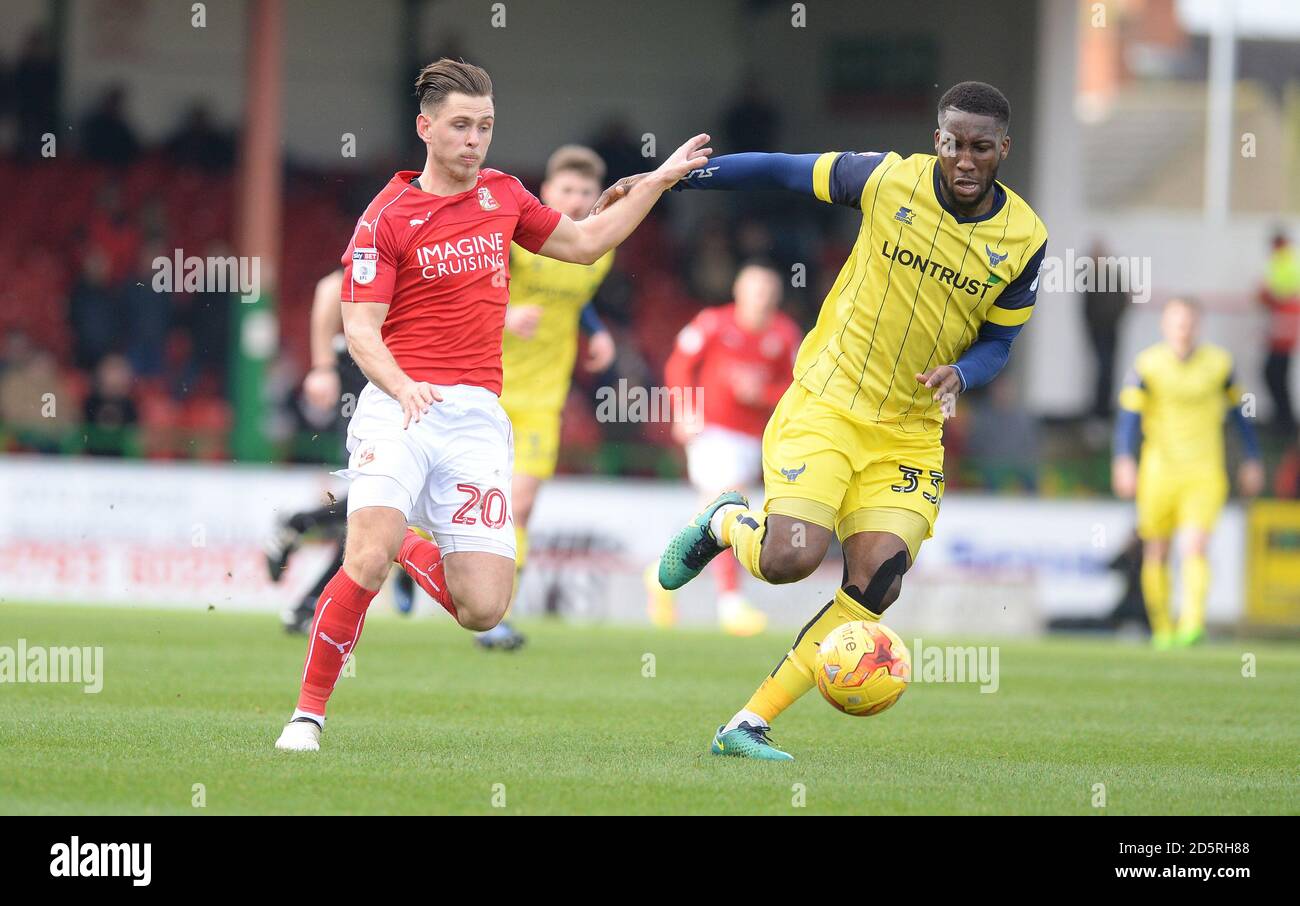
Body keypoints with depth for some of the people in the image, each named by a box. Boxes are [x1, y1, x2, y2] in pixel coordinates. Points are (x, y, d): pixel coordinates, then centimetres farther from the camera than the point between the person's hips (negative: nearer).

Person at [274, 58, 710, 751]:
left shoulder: (502, 195, 15)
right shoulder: (385, 219, -2)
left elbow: (583, 244, 31)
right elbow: (360, 331, -7)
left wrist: (659, 181, 26)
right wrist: (403, 386, -26)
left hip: (478, 419, 4)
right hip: (398, 408, -4)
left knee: (483, 610, -6)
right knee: (367, 563, -26)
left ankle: (411, 549, 25)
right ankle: (307, 713, -10)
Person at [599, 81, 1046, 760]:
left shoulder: (1024, 239, -4)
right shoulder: (889, 180, -10)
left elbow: (997, 341, 8)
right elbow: (779, 171, 2)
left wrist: (960, 375, -16)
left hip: (910, 435, 2)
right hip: (825, 405, -2)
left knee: (873, 589, -13)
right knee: (789, 560, -22)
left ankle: (748, 726, -3)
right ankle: (725, 523, 16)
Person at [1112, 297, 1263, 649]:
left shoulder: (1218, 363, 4)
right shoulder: (1147, 365, -1)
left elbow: (1238, 411, 16)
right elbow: (1128, 414, -8)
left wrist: (1252, 460, 18)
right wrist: (1124, 460, -21)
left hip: (1204, 476, 0)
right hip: (1158, 472, 0)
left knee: (1195, 547, -18)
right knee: (1156, 555, 6)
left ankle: (1192, 623, -27)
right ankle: (1162, 629, 22)